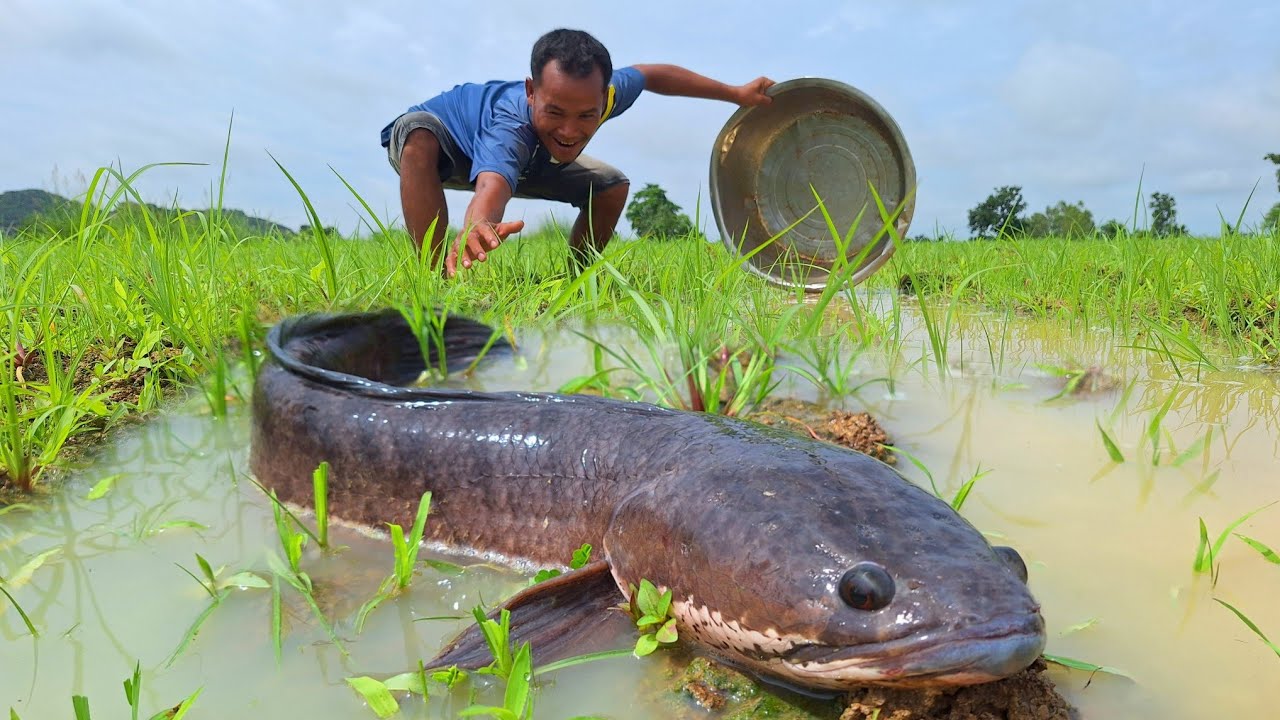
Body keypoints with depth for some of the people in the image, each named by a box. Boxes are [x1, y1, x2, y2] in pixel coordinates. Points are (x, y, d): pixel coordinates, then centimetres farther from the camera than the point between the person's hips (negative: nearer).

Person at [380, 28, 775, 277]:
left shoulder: (604, 93, -30)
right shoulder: (509, 124, -49)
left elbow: (652, 74, -9)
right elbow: (492, 185, -70)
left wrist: (735, 93, -1)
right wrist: (476, 227, -94)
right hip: (436, 133, -5)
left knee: (612, 187, -7)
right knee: (418, 133, -42)